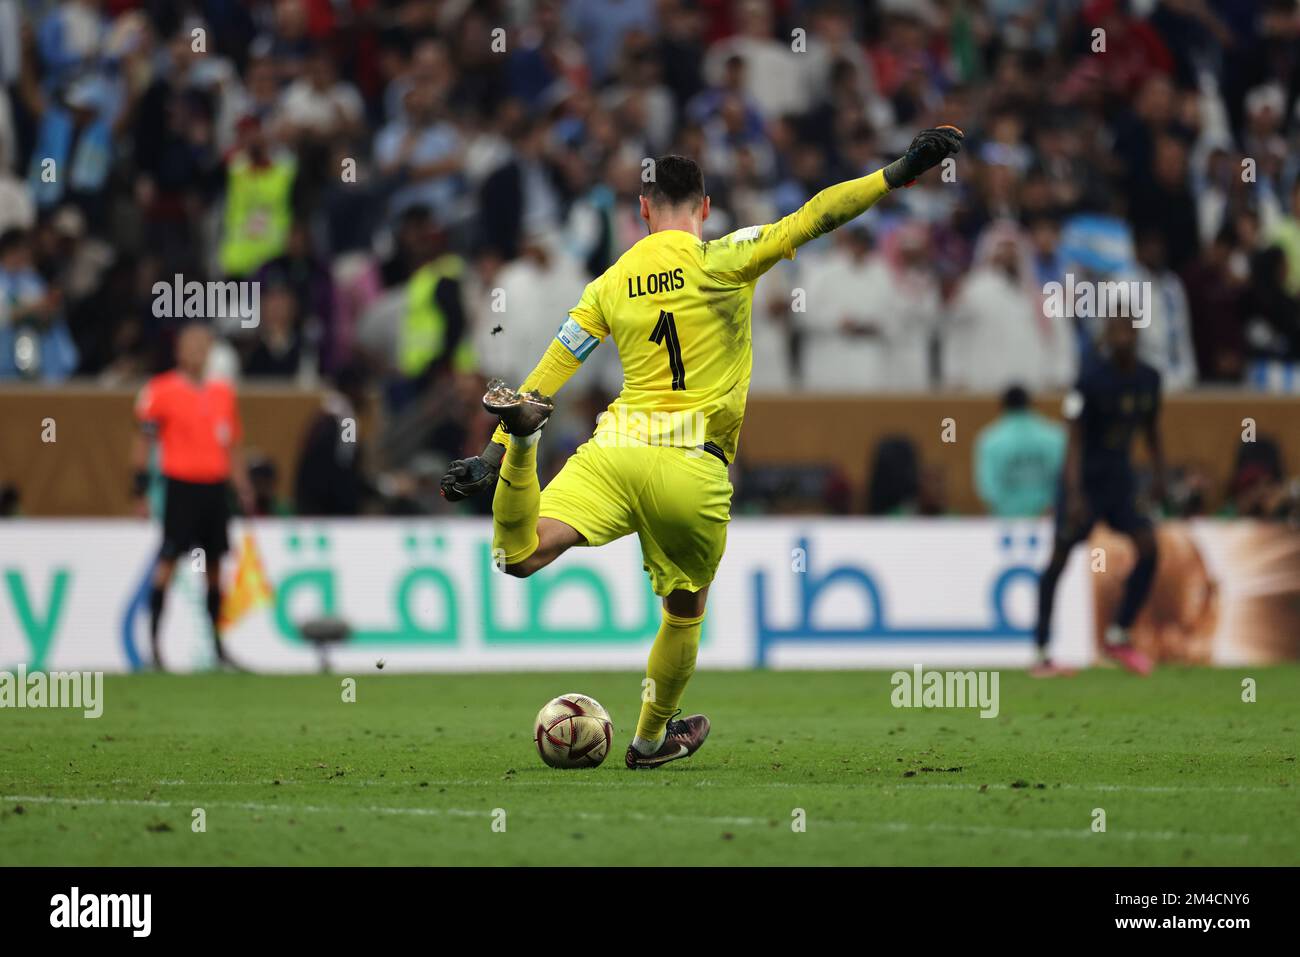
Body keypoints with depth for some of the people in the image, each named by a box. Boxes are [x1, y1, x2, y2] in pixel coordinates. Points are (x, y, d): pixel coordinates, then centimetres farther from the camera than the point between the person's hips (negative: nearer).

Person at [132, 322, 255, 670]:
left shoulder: (222, 391, 13)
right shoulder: (161, 391, -3)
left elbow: (233, 447, 19)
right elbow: (144, 442, -3)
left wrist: (244, 492, 15)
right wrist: (141, 489, -9)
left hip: (215, 488, 5)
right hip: (181, 487, -5)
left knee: (215, 563, 8)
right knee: (168, 560, -8)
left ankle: (217, 643, 15)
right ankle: (153, 638, -5)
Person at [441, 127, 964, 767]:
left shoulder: (609, 285, 14)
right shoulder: (722, 260, 1)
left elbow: (547, 375, 14)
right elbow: (811, 219, -9)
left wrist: (495, 454, 17)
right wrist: (898, 173, -9)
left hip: (616, 450, 2)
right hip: (694, 469, -2)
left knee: (520, 557, -12)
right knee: (685, 611, 19)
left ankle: (520, 435, -35)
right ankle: (651, 738, 32)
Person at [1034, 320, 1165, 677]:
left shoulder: (1148, 379, 1)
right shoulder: (1091, 381, -17)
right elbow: (1075, 439, -17)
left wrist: (1159, 477, 16)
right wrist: (1074, 494, -24)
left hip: (1120, 480, 5)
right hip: (1085, 479, -5)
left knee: (1148, 546, -11)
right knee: (1060, 557, -2)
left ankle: (1118, 636, 2)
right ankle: (1042, 652, 5)